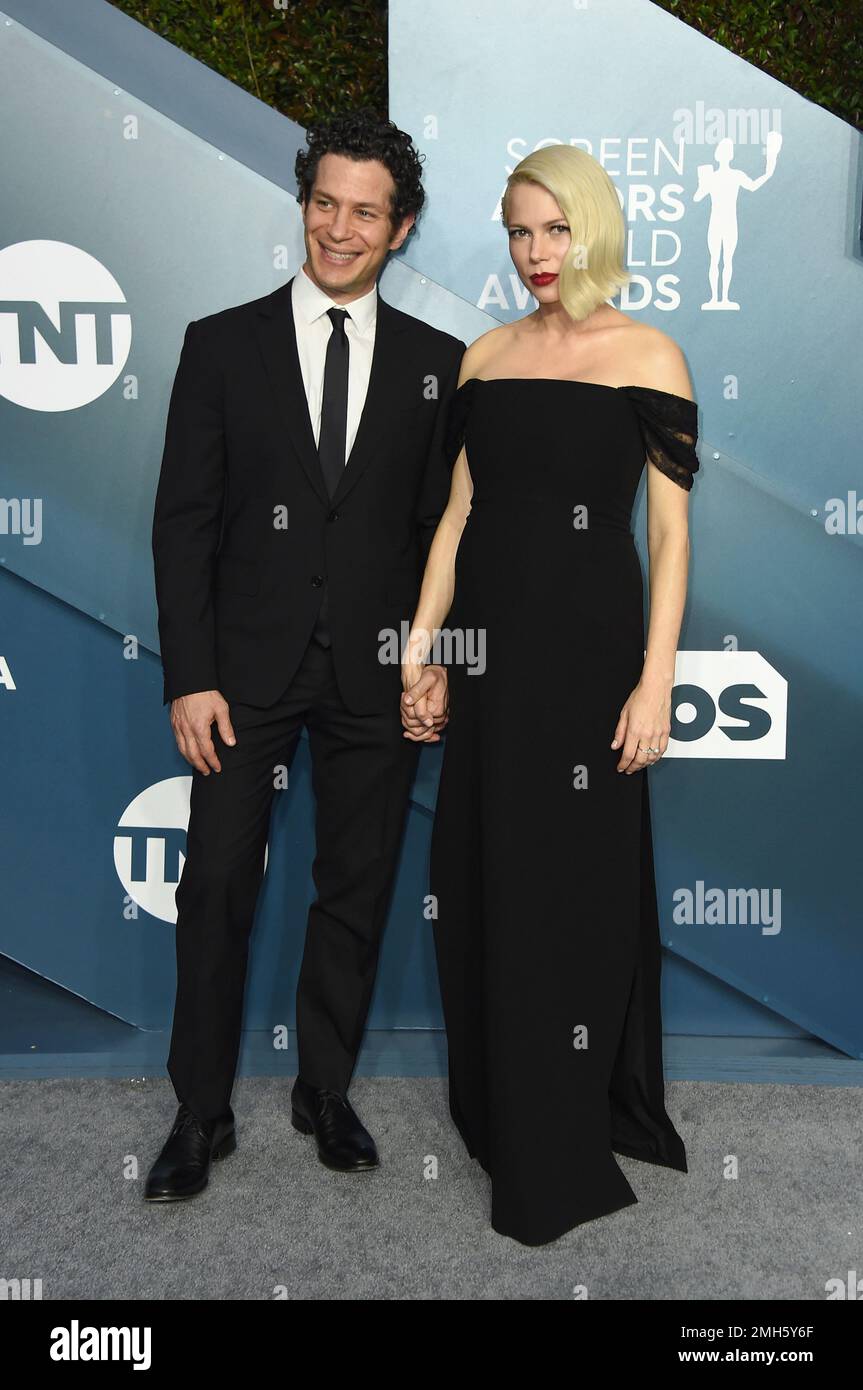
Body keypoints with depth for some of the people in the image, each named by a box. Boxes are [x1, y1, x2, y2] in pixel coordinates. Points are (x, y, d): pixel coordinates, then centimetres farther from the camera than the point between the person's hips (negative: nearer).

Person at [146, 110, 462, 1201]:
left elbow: (446, 527, 7)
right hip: (248, 664, -1)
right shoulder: (222, 344, 3)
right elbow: (183, 520, -1)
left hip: (375, 676, 1)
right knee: (215, 891, 3)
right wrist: (189, 677, -8)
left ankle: (325, 1093, 30)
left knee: (356, 895, 10)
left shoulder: (436, 362, 7)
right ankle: (202, 1115, 21)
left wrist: (439, 660, -3)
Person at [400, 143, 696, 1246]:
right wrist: (419, 646, 4)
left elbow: (670, 531, -5)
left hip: (588, 641, -4)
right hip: (491, 643, 5)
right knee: (484, 878, 11)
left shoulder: (647, 357, -1)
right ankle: (502, 1112, 33)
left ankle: (565, 1157, 23)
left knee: (576, 885, 4)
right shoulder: (486, 357, 11)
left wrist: (656, 680, -12)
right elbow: (459, 512, 11)